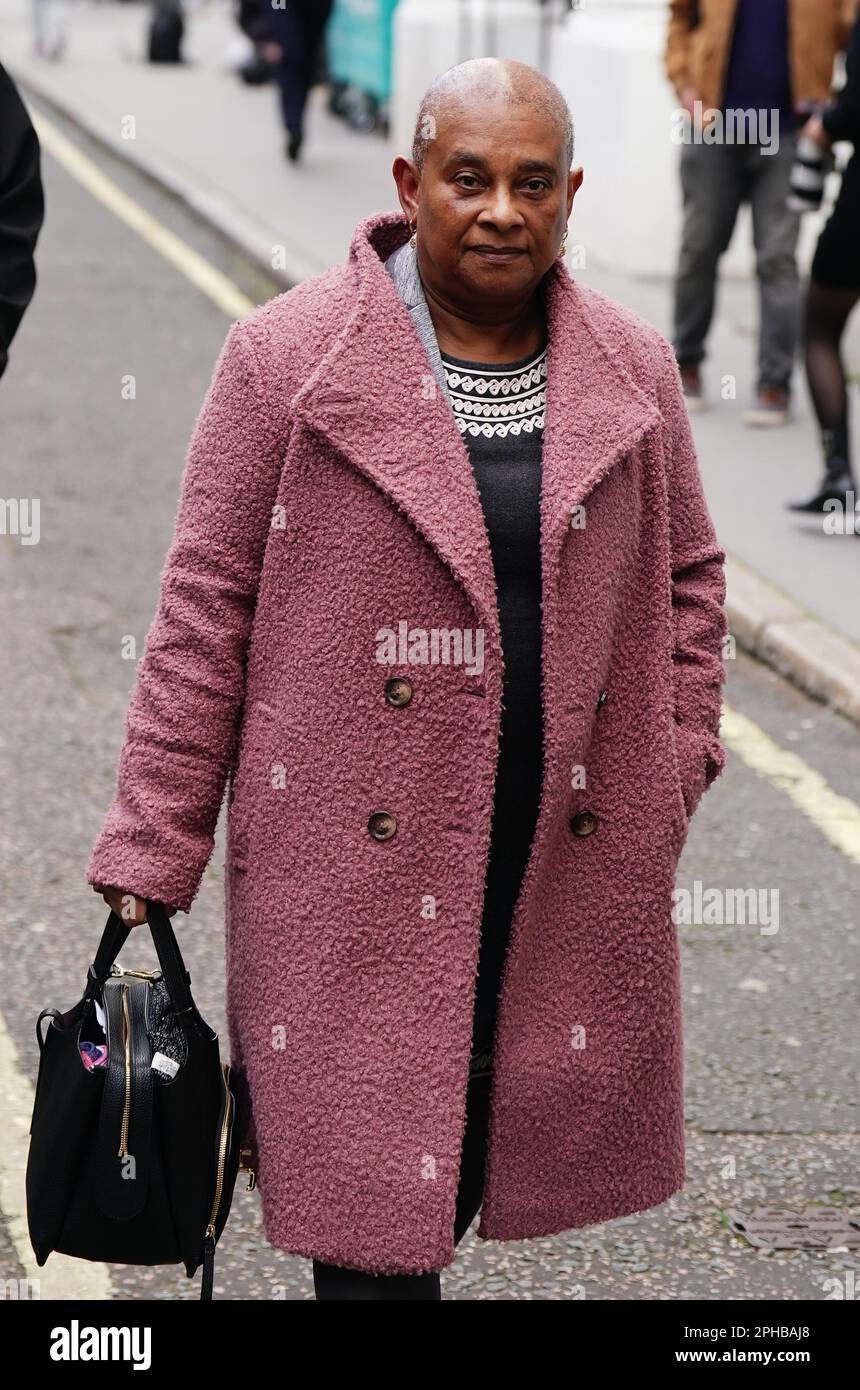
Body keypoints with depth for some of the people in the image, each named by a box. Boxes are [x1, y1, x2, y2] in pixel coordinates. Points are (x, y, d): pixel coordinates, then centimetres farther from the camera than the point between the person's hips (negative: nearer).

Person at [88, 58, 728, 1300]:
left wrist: (675, 775, 8)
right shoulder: (287, 358, -5)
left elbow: (687, 577, 17)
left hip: (566, 870, 4)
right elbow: (206, 608, -4)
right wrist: (151, 857, -6)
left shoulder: (633, 373, 6)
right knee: (375, 1202, -1)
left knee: (484, 1145, 9)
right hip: (358, 867, -3)